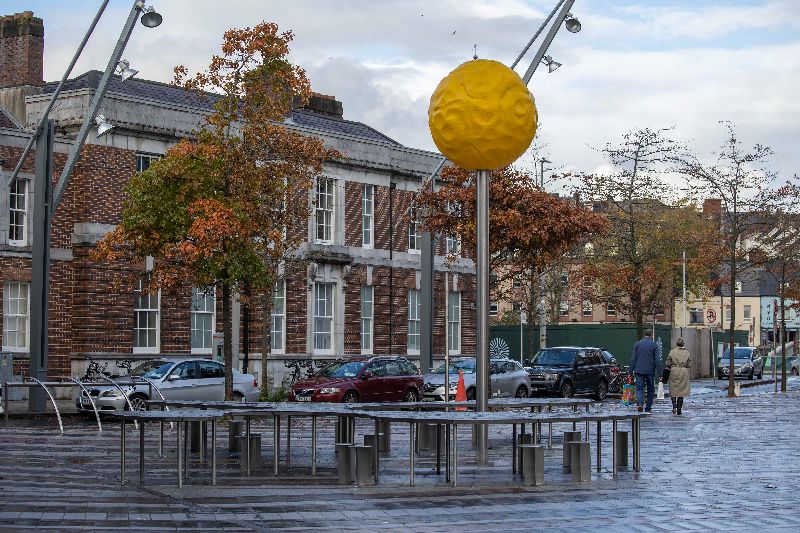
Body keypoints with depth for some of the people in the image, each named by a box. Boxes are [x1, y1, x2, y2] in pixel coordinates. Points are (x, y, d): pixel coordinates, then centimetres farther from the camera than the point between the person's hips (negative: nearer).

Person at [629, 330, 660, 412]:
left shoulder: (637, 344, 4)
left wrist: (630, 371, 5)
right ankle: (648, 408, 13)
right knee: (650, 389, 11)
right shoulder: (654, 345, -1)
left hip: (639, 370, 1)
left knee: (639, 388, 0)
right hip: (650, 371, -1)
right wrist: (658, 373, -2)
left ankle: (639, 403, -25)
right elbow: (657, 360, -4)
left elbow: (633, 358, 2)